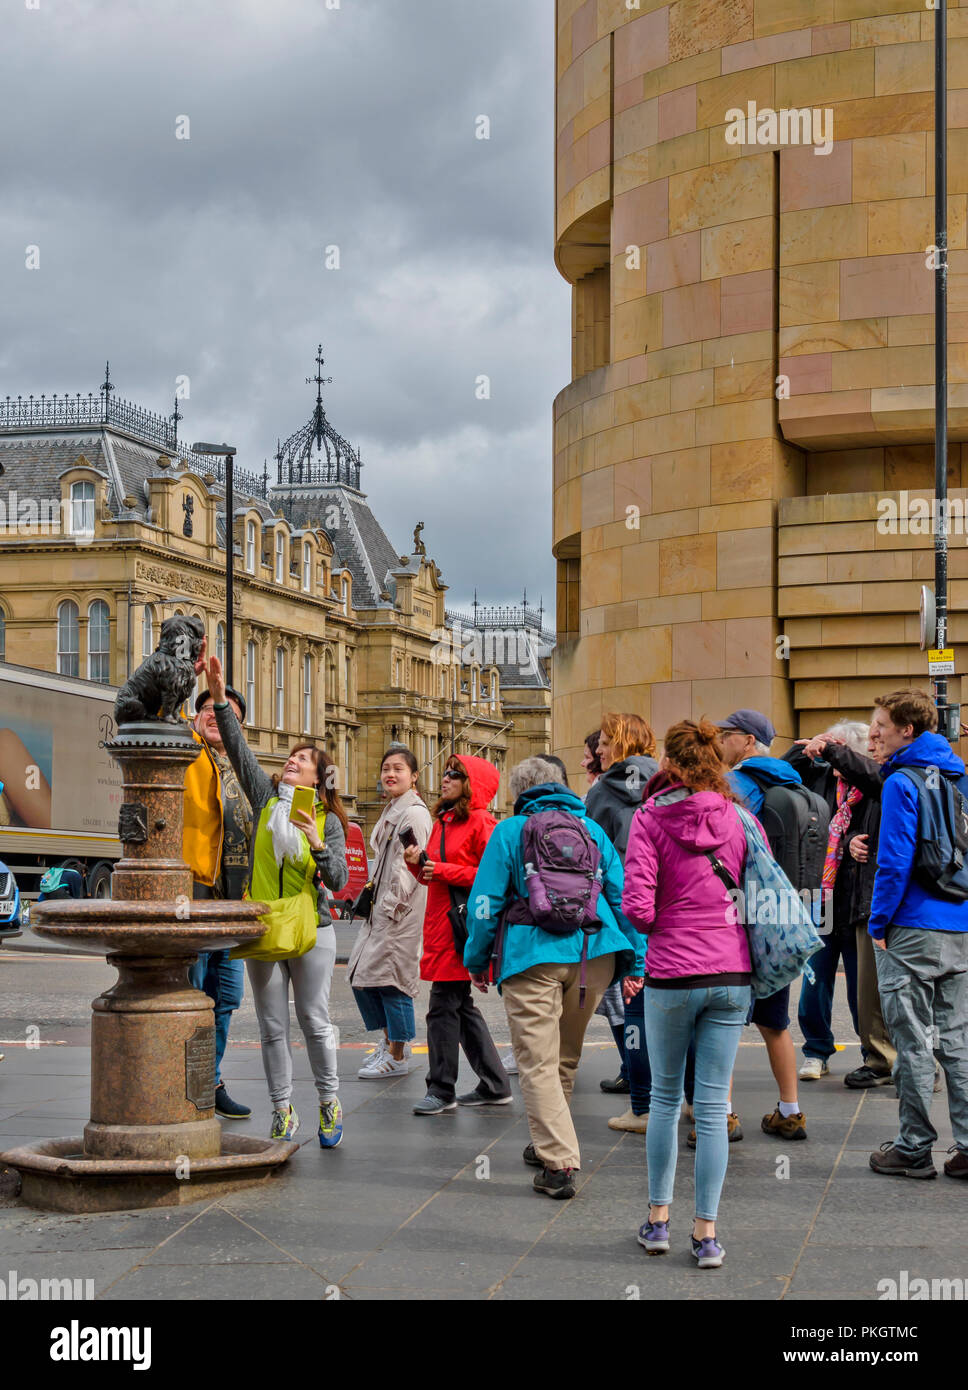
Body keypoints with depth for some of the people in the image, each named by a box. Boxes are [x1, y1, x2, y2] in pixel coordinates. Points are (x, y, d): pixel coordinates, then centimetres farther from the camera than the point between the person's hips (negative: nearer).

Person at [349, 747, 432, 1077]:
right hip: (382, 909, 10)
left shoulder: (414, 814, -13)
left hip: (400, 913, -10)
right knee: (361, 976, 11)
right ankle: (390, 1040, 25)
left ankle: (397, 1056, 3)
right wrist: (373, 899, 16)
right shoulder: (391, 812, 18)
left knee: (390, 979, -6)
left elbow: (408, 867, -18)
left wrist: (390, 907, -18)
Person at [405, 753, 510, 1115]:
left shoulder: (480, 822, -9)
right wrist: (418, 865, 1)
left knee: (443, 1004, -8)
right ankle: (494, 1086, 21)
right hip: (439, 923, 9)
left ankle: (442, 1091, -1)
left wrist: (444, 871, -16)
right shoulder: (442, 821, 17)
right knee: (461, 1005, 13)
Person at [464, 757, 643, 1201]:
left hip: (533, 957, -4)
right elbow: (624, 896, 10)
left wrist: (477, 960, 10)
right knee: (566, 1058, 20)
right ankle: (547, 1143, 34)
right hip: (595, 954, 4)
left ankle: (558, 1164, -13)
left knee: (538, 1063, -3)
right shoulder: (592, 829, 14)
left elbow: (485, 901, 1)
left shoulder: (510, 831, 6)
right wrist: (636, 962, 12)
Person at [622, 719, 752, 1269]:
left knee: (665, 1099, 15)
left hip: (671, 975, -2)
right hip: (733, 975, 2)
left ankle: (659, 1219, 22)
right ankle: (707, 1232, 8)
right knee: (713, 1108, 6)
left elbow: (638, 906, -13)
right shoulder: (738, 818, 2)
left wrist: (662, 926, 7)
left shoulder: (651, 818, -6)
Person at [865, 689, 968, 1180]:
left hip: (913, 932, -7)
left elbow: (894, 861, -16)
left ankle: (914, 1149, 6)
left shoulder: (902, 784, -11)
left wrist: (879, 923, -7)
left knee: (914, 1040, 0)